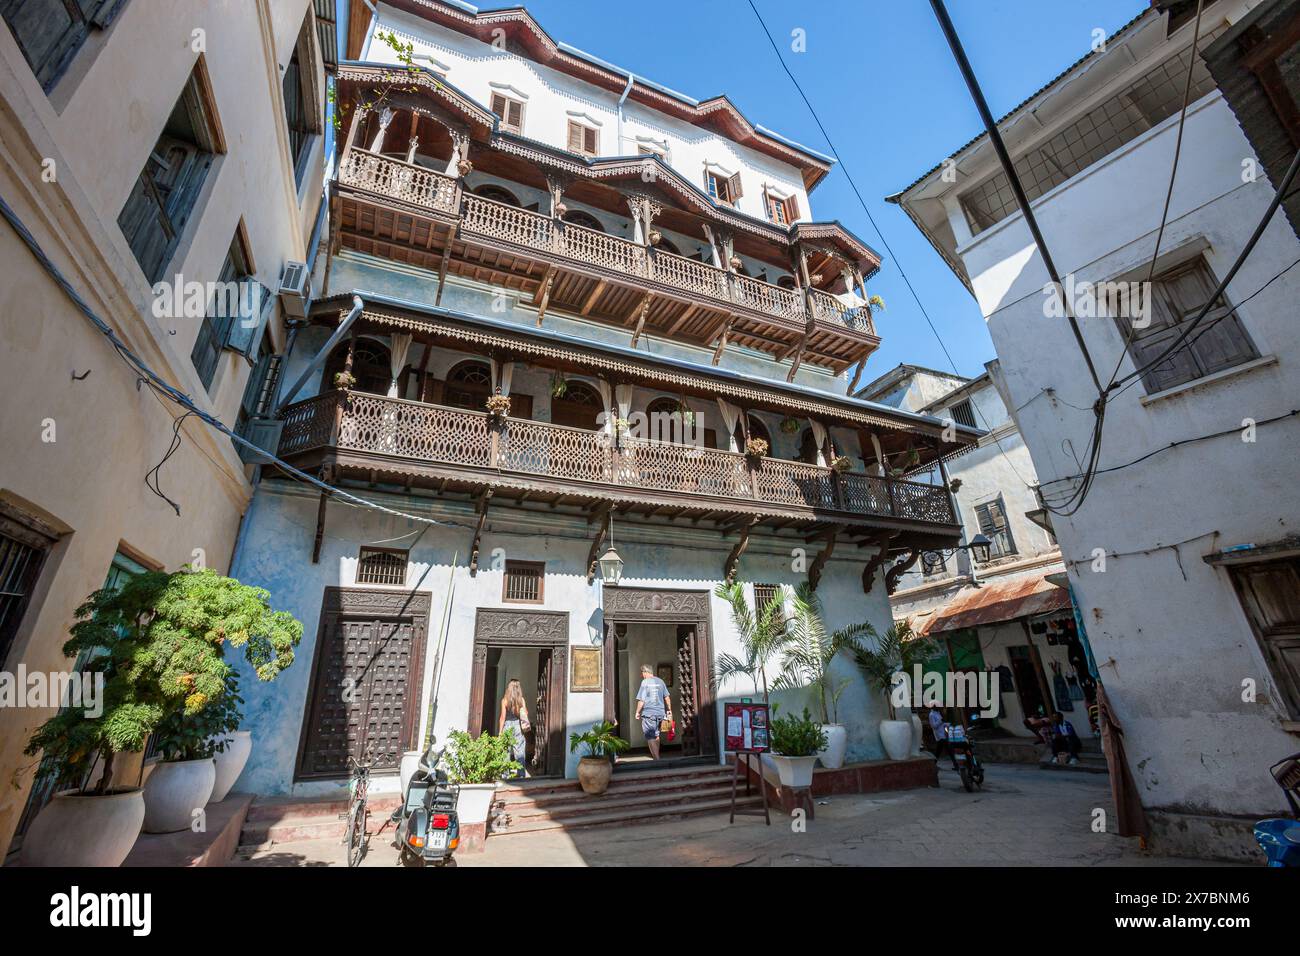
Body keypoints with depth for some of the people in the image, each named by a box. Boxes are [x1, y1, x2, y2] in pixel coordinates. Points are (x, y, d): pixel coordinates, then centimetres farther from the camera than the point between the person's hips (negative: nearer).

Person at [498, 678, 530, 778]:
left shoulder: (505, 700, -5)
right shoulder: (521, 699, -1)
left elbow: (503, 717, -5)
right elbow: (526, 714, 0)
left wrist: (500, 732, 0)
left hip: (507, 726, -1)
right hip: (518, 726, 2)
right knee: (520, 751, 7)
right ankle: (521, 774, 9)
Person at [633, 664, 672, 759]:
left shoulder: (645, 682, -10)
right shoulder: (660, 681, 6)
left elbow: (641, 700, -11)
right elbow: (667, 698, 12)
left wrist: (638, 712, 1)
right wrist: (669, 710, 23)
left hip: (648, 713, -6)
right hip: (660, 712, 6)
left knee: (650, 737, 1)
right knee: (656, 735, 21)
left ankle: (656, 759, -3)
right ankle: (656, 755, 32)